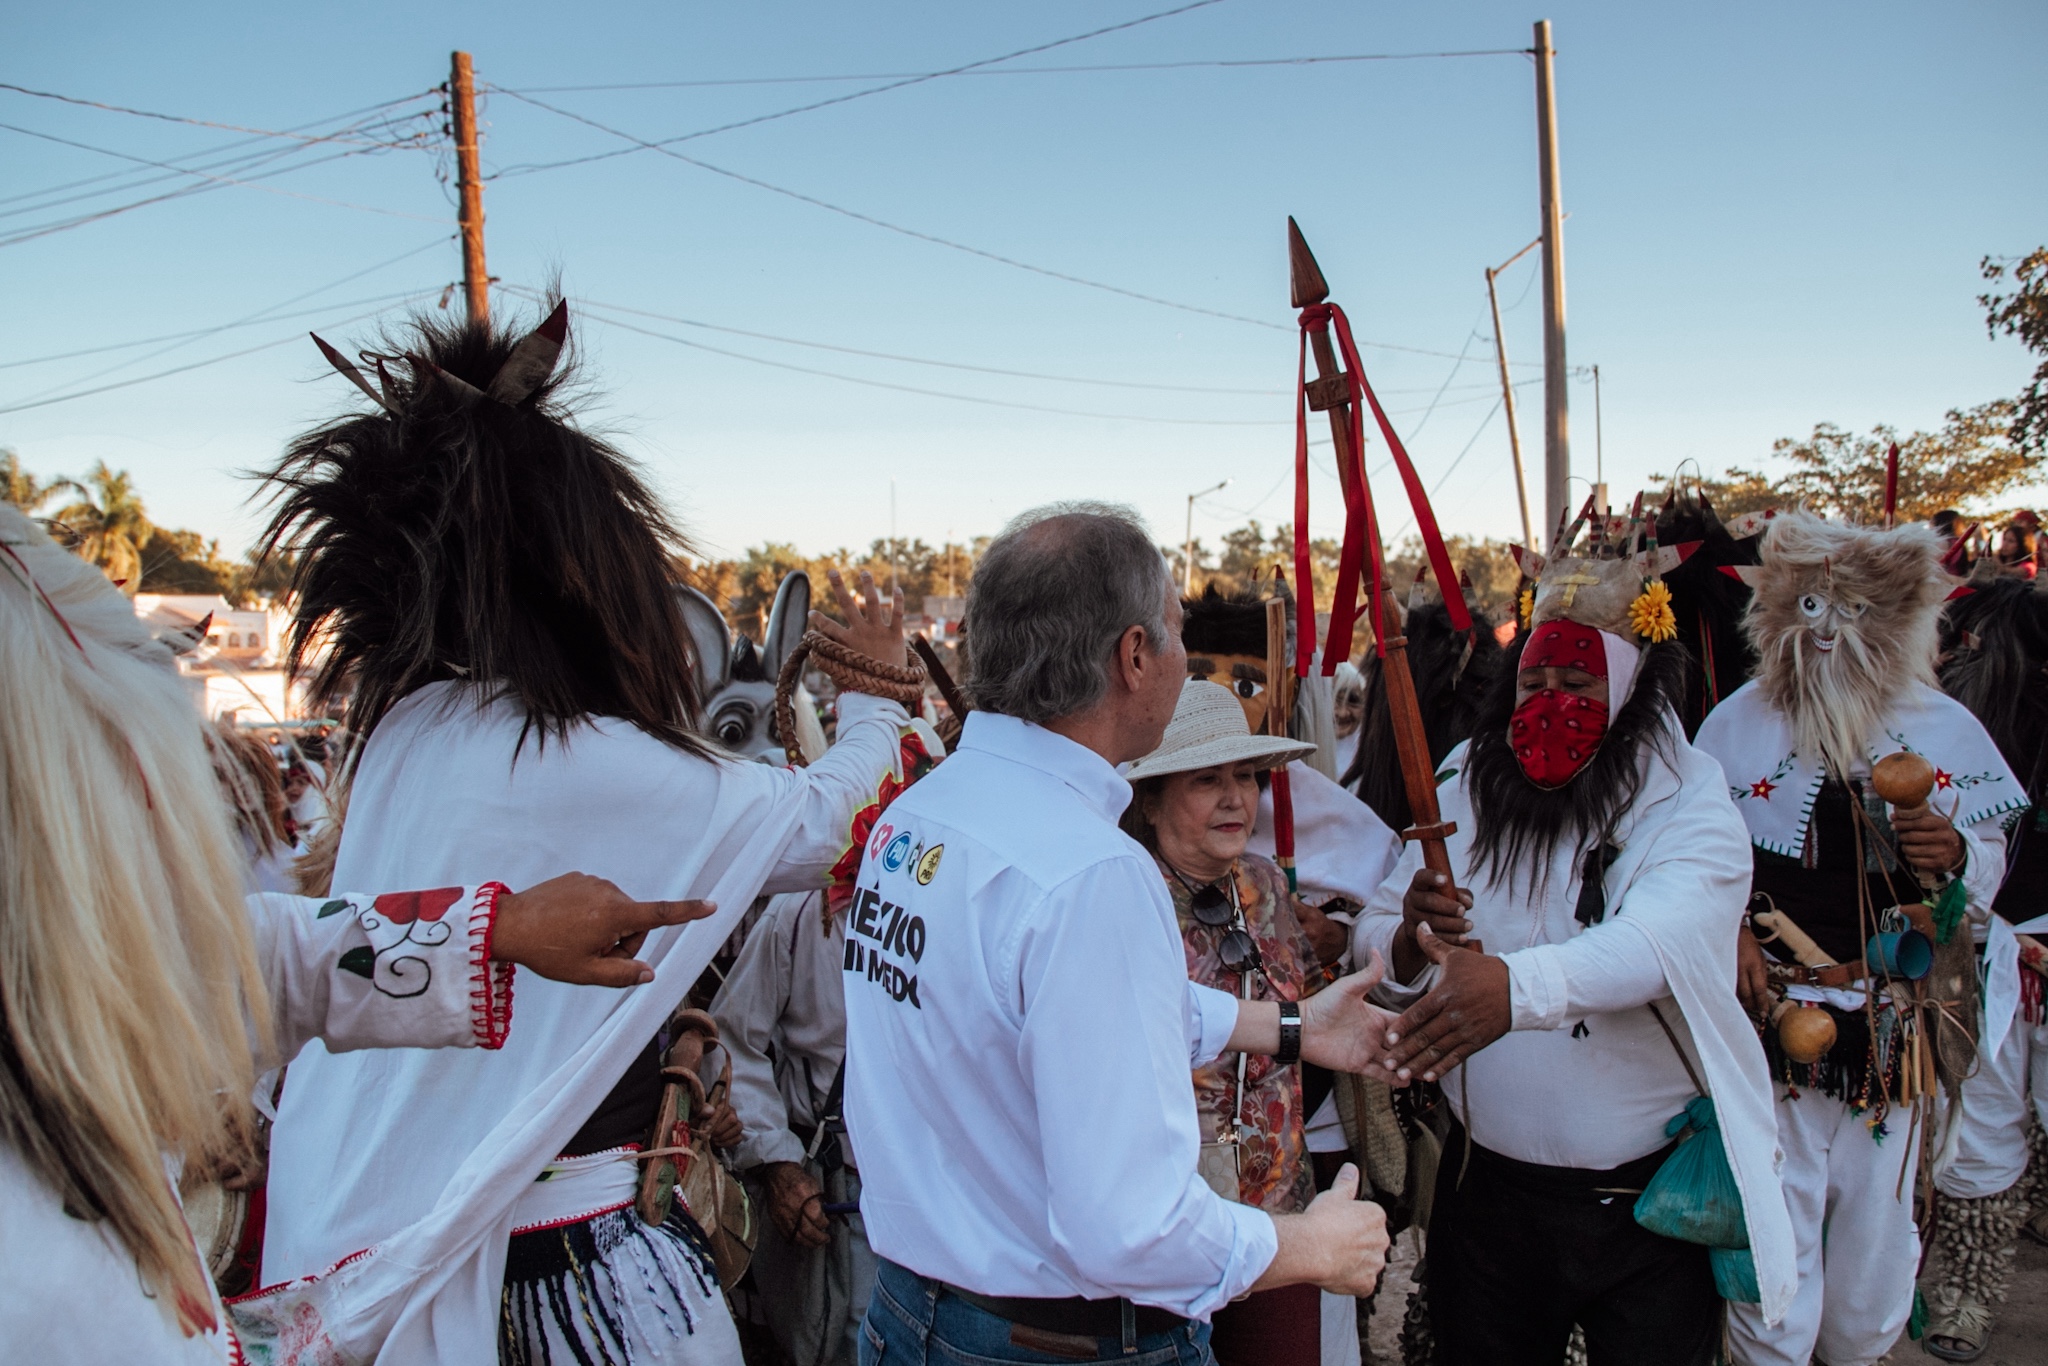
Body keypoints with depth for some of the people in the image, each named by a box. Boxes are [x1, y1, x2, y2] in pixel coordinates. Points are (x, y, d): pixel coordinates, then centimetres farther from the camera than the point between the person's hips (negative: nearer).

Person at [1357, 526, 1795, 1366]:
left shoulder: (1690, 812, -11)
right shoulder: (1462, 797, 0)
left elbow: (1656, 942, -31)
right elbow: (1370, 944, -2)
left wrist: (1517, 986, -49)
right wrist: (1410, 943, -26)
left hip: (1652, 1200, -2)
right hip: (1486, 1186, 3)